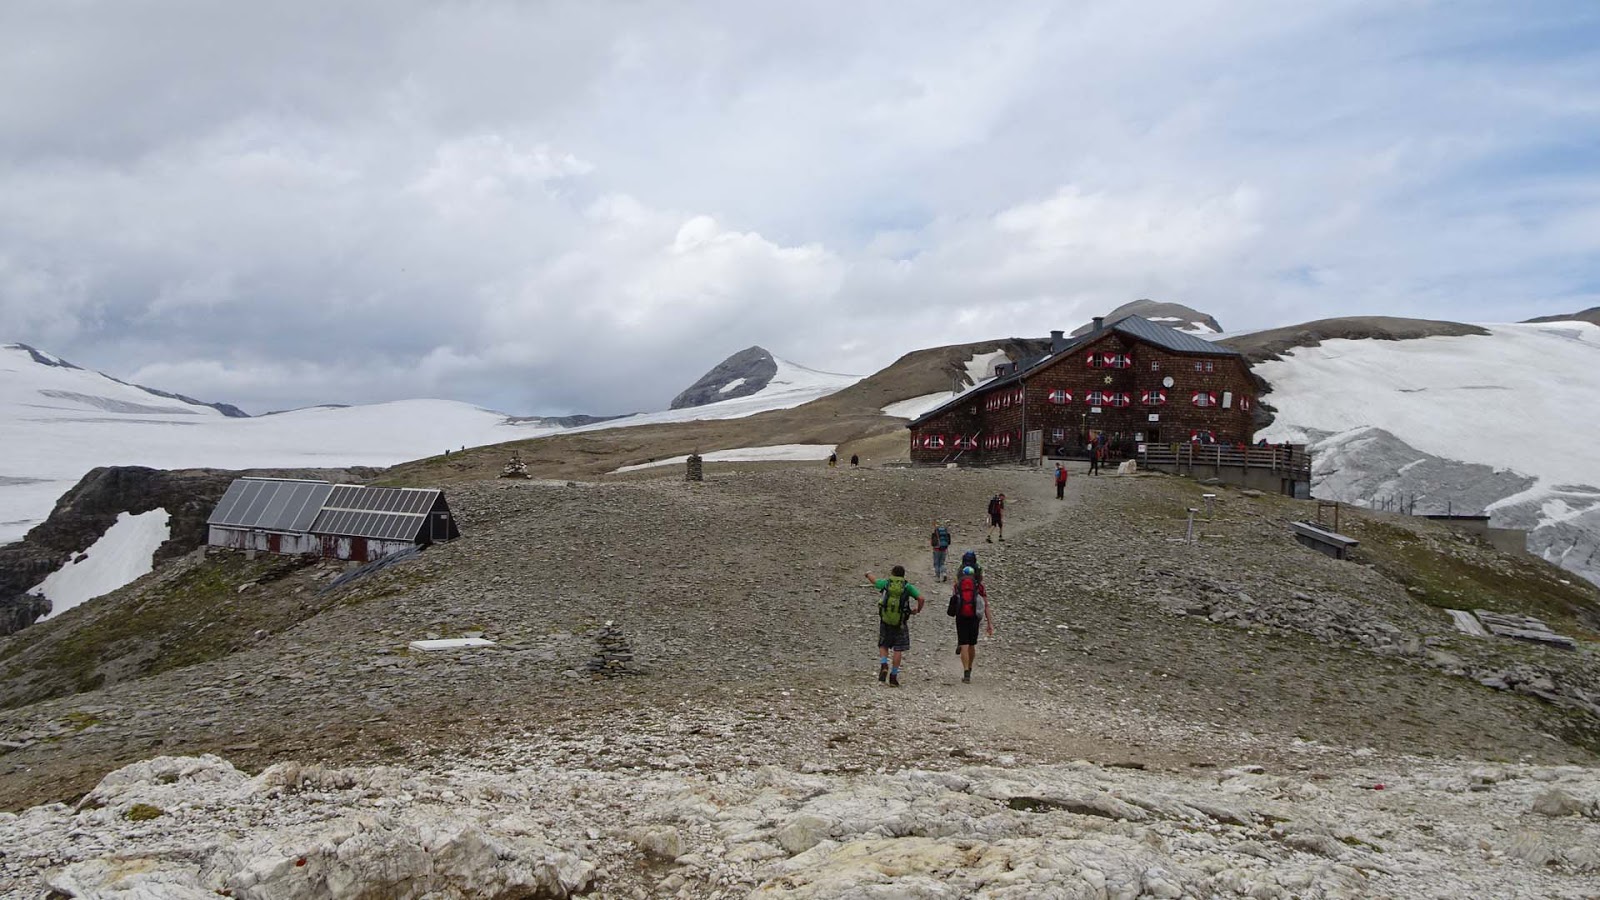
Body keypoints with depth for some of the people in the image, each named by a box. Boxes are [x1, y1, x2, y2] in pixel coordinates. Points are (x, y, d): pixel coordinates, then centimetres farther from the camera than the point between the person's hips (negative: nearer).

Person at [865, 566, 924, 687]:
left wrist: (868, 574, 44)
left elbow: (873, 581, 21)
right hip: (900, 622, -1)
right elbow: (921, 598, -11)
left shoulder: (886, 583, 2)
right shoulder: (907, 586, -2)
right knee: (897, 649, 5)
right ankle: (893, 677, 4)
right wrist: (918, 610, 7)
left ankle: (884, 665, -8)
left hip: (885, 620, 1)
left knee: (883, 645, 17)